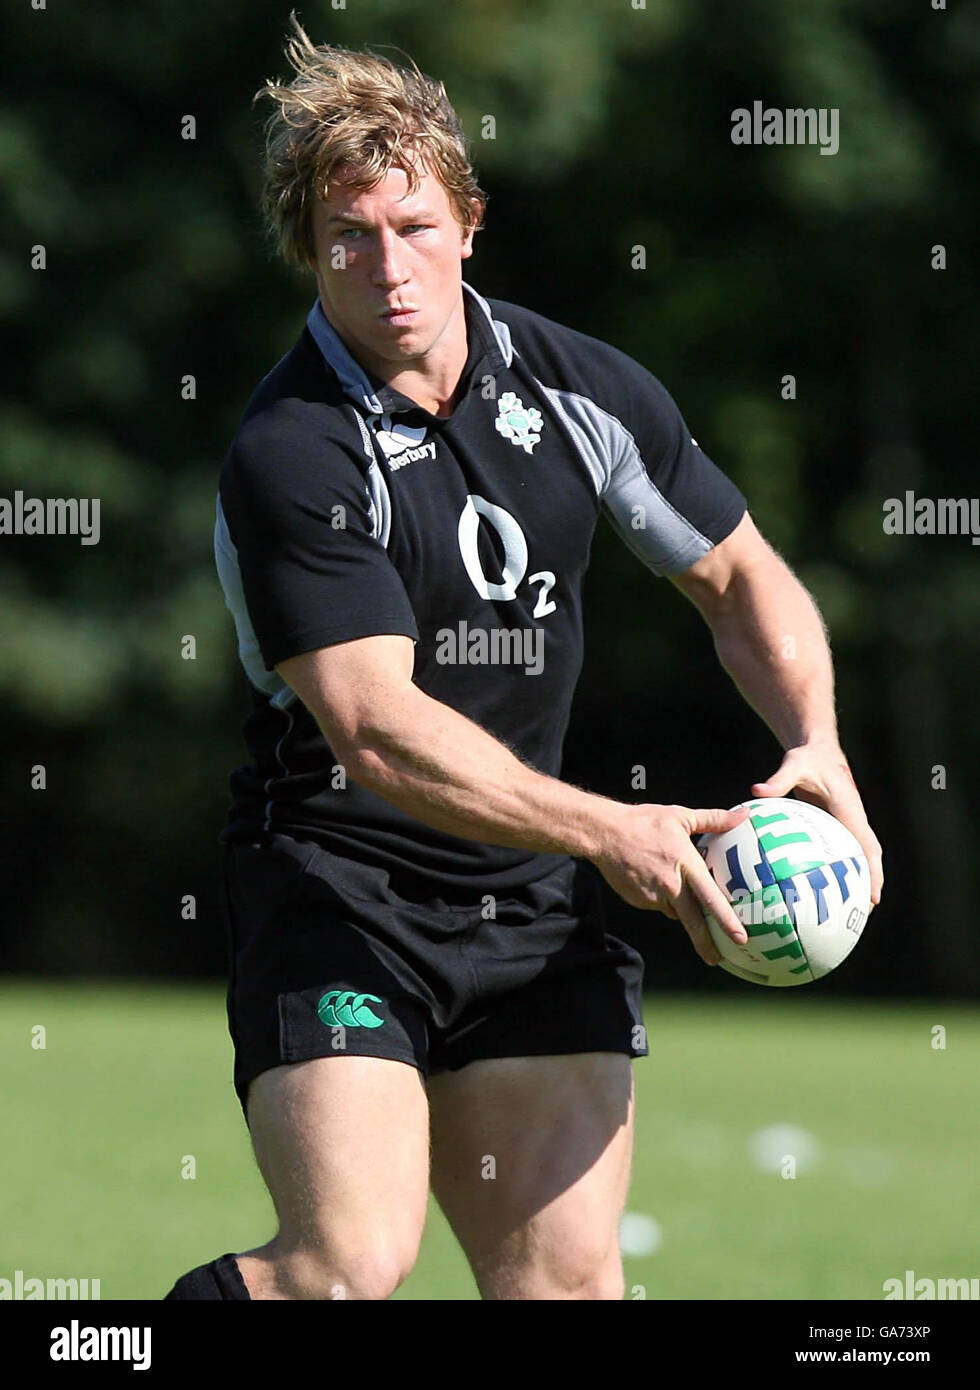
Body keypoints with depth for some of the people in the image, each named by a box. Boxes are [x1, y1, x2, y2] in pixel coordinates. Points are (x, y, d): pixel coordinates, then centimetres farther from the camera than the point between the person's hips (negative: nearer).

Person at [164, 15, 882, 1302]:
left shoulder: (584, 389, 3)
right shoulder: (289, 456, -16)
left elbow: (743, 578, 16)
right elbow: (377, 728, -23)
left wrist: (817, 742, -2)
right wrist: (608, 833, -26)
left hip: (534, 904, 5)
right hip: (335, 881, -5)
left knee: (568, 1275, -5)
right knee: (352, 1264, -19)